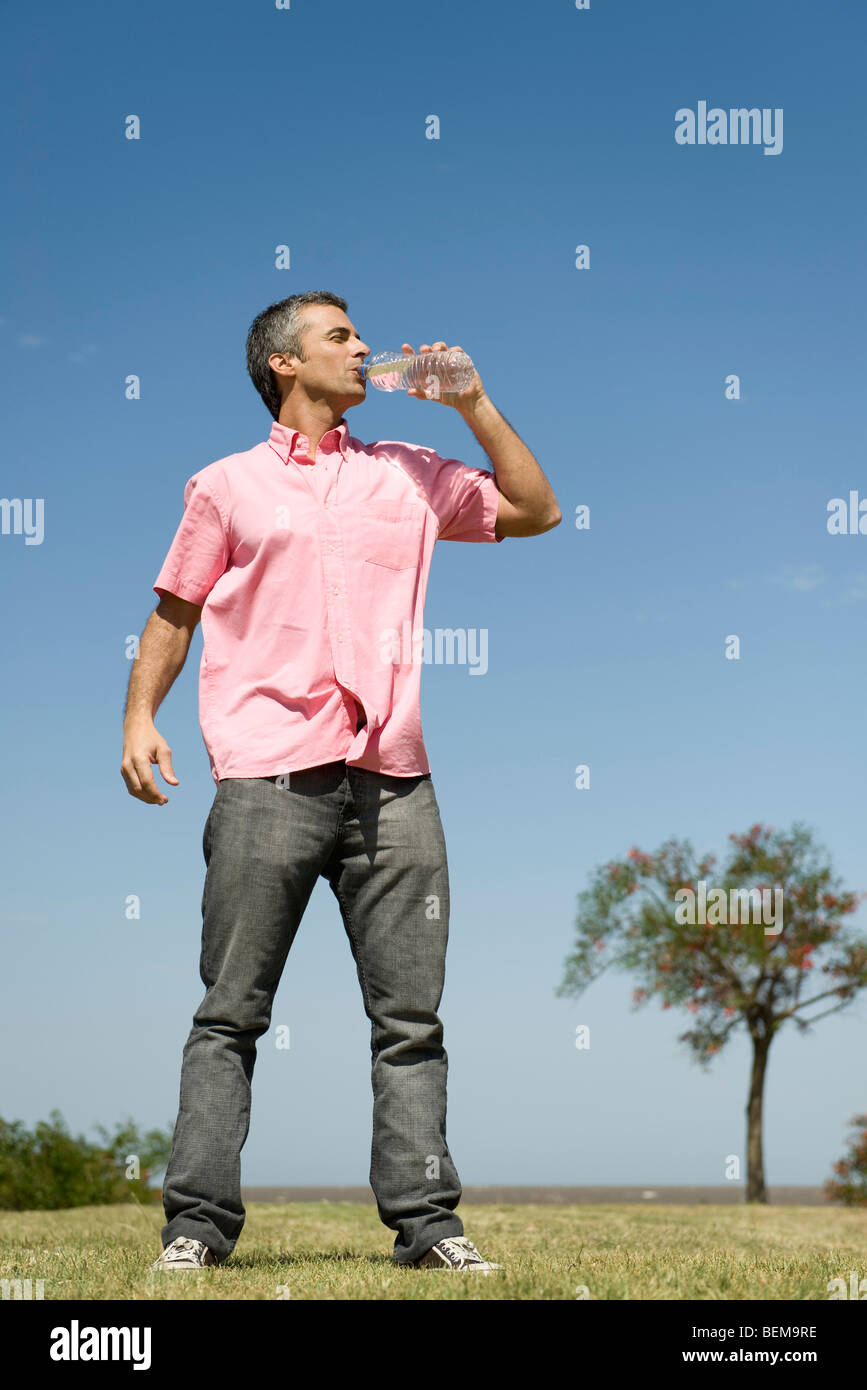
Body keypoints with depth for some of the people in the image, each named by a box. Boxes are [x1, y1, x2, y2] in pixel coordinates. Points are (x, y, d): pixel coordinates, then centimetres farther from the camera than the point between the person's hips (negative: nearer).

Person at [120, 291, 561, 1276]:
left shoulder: (409, 474, 19)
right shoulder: (227, 485, 14)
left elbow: (536, 512, 22)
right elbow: (174, 613, 14)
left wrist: (474, 404, 16)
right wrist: (139, 716, 0)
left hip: (391, 781, 3)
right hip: (269, 778, -2)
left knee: (410, 1016, 1)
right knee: (231, 1013, -1)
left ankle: (426, 1220, 7)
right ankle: (198, 1221, 3)